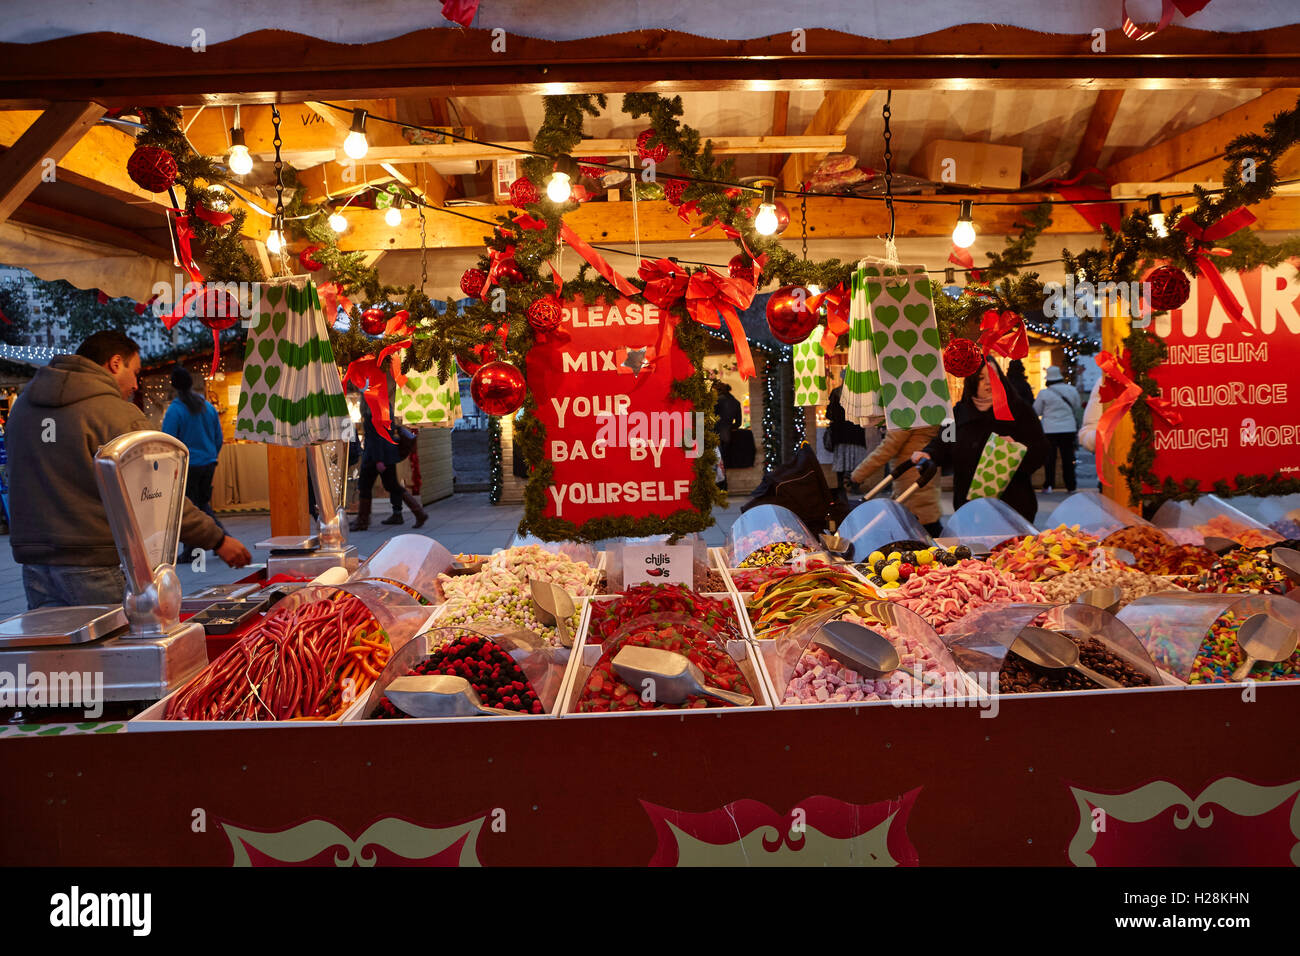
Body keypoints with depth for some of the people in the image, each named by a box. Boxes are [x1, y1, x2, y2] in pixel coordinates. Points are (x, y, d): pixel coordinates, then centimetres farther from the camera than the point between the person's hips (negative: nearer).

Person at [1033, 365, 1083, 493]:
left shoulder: (1044, 393, -9)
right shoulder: (1072, 390, 2)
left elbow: (1036, 411, 2)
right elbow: (1077, 410, 13)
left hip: (1050, 430, -3)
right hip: (1069, 429, 3)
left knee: (1050, 458, 4)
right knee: (1068, 458, 9)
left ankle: (1049, 484, 2)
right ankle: (1070, 485, 12)